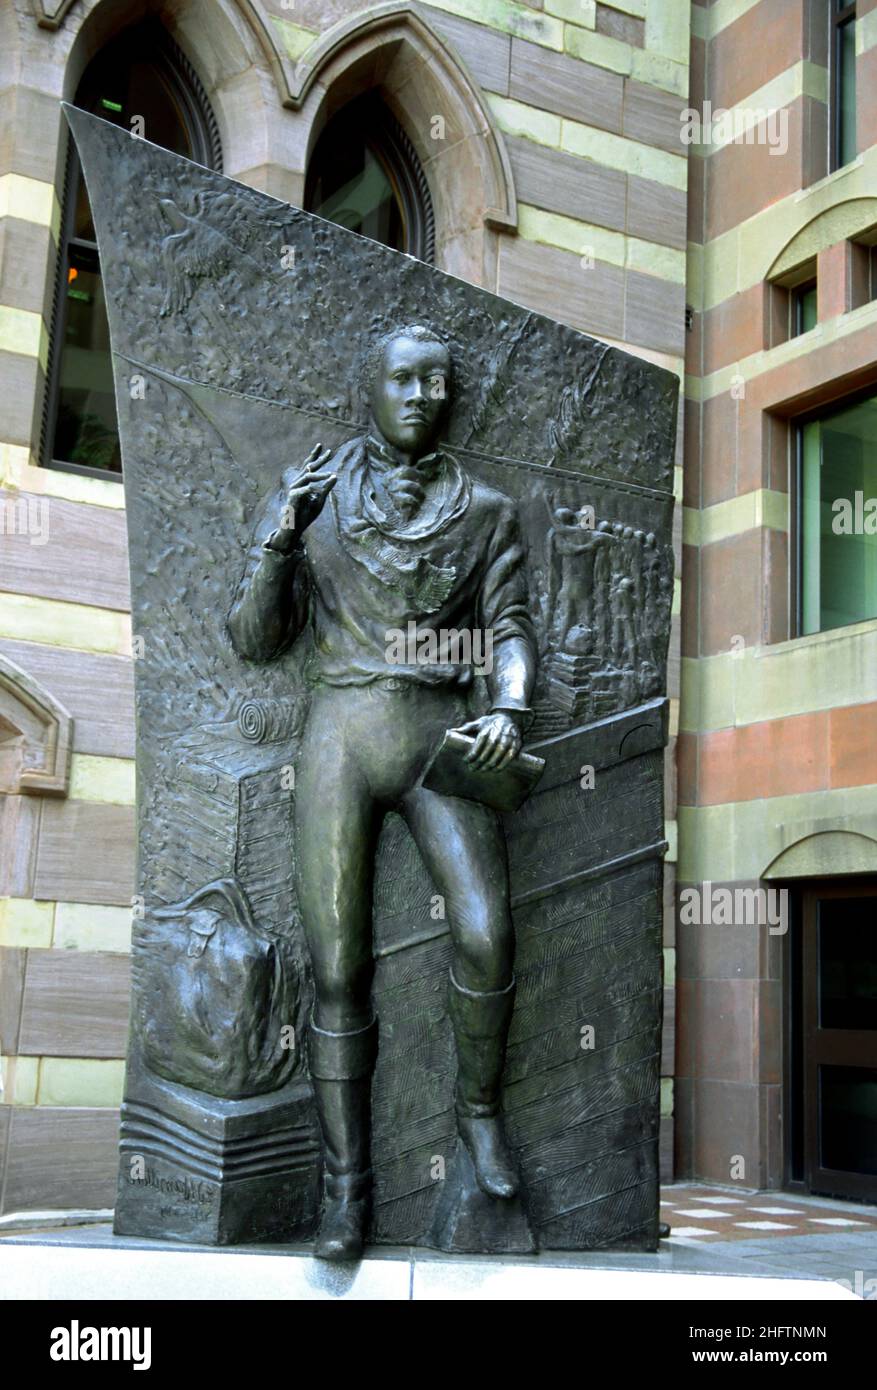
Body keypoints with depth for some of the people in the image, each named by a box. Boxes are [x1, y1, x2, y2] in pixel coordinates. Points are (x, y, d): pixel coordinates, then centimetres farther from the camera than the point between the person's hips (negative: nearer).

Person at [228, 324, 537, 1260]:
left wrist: (509, 709, -14)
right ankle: (346, 1183, 10)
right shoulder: (309, 496, 7)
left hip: (440, 734, 0)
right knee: (338, 969, -3)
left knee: (485, 935, -20)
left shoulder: (483, 509, 9)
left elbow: (510, 628, 6)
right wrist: (282, 540, -10)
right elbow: (255, 641, 5)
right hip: (340, 735, 0)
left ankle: (478, 1110, 8)